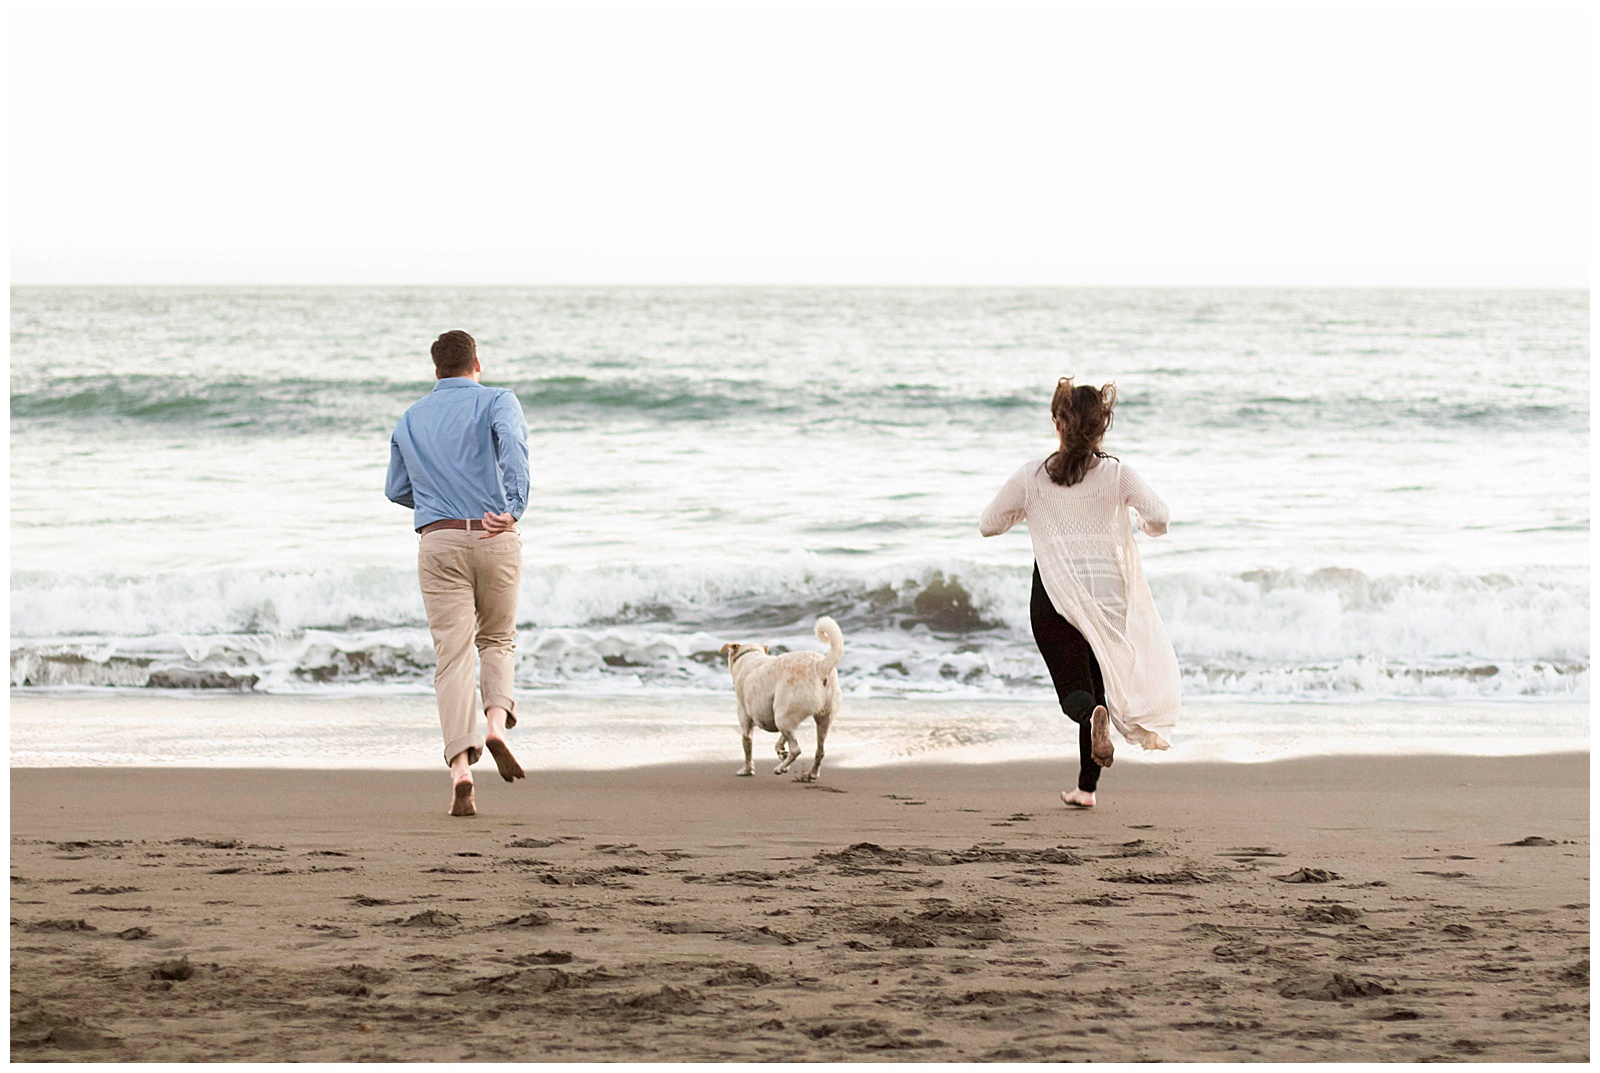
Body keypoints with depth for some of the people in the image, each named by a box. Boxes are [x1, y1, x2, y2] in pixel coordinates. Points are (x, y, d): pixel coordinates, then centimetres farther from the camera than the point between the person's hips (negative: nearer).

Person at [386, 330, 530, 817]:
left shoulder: (410, 419, 17)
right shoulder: (497, 402, 4)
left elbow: (397, 490, 24)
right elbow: (511, 438, -19)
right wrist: (513, 508, -23)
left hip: (438, 541, 2)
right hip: (495, 540, -1)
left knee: (452, 655, -2)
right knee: (497, 640, 18)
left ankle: (460, 766, -17)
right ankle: (498, 722, -8)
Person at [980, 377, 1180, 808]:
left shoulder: (1031, 477, -1)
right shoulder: (1117, 473, -3)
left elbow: (988, 525, 5)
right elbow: (1158, 517, -13)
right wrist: (1145, 526, 10)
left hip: (1054, 596, -1)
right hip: (1106, 596, 1)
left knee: (1073, 690, 2)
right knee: (1098, 685, 16)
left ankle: (1094, 716, -35)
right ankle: (1087, 786, 15)